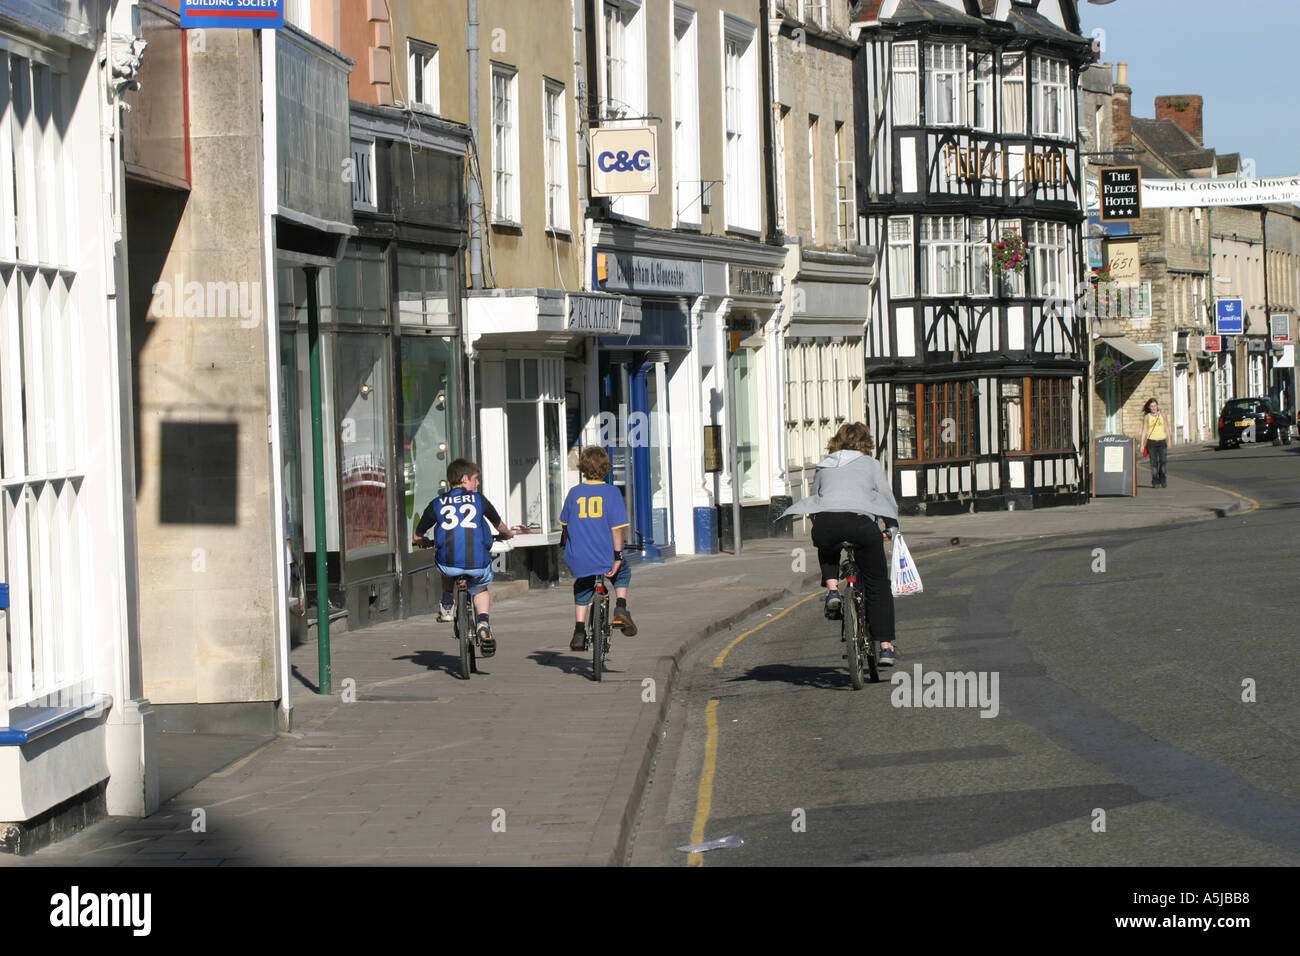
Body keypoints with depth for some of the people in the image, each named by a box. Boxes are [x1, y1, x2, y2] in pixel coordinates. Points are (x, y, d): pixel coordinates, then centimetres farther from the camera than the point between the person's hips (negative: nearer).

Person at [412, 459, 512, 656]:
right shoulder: (478, 499, 11)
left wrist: (420, 541, 46)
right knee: (480, 589, 29)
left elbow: (417, 537, 21)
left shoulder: (437, 504, 12)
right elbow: (498, 524, 29)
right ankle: (483, 622, 7)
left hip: (449, 564, 1)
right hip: (478, 564, -1)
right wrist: (507, 534, 52)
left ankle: (446, 604, 25)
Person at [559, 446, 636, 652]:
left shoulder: (574, 493, 2)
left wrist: (567, 544, 31)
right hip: (605, 555, -2)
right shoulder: (611, 492, -6)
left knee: (582, 591, 24)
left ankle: (579, 632, 14)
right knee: (623, 573, 30)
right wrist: (617, 556, -7)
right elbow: (617, 527, -10)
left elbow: (565, 524, 13)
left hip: (579, 558, 2)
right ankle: (620, 609, 9)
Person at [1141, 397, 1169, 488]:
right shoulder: (1148, 417, 6)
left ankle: (1163, 481, 8)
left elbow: (1166, 429, 13)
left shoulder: (1162, 416, 9)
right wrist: (1142, 444, 4)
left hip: (1162, 441, 1)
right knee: (1154, 463, -4)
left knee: (1163, 461, -8)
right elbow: (1145, 431, 8)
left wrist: (1169, 441, 7)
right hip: (1151, 442, -1)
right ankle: (1155, 482, 2)